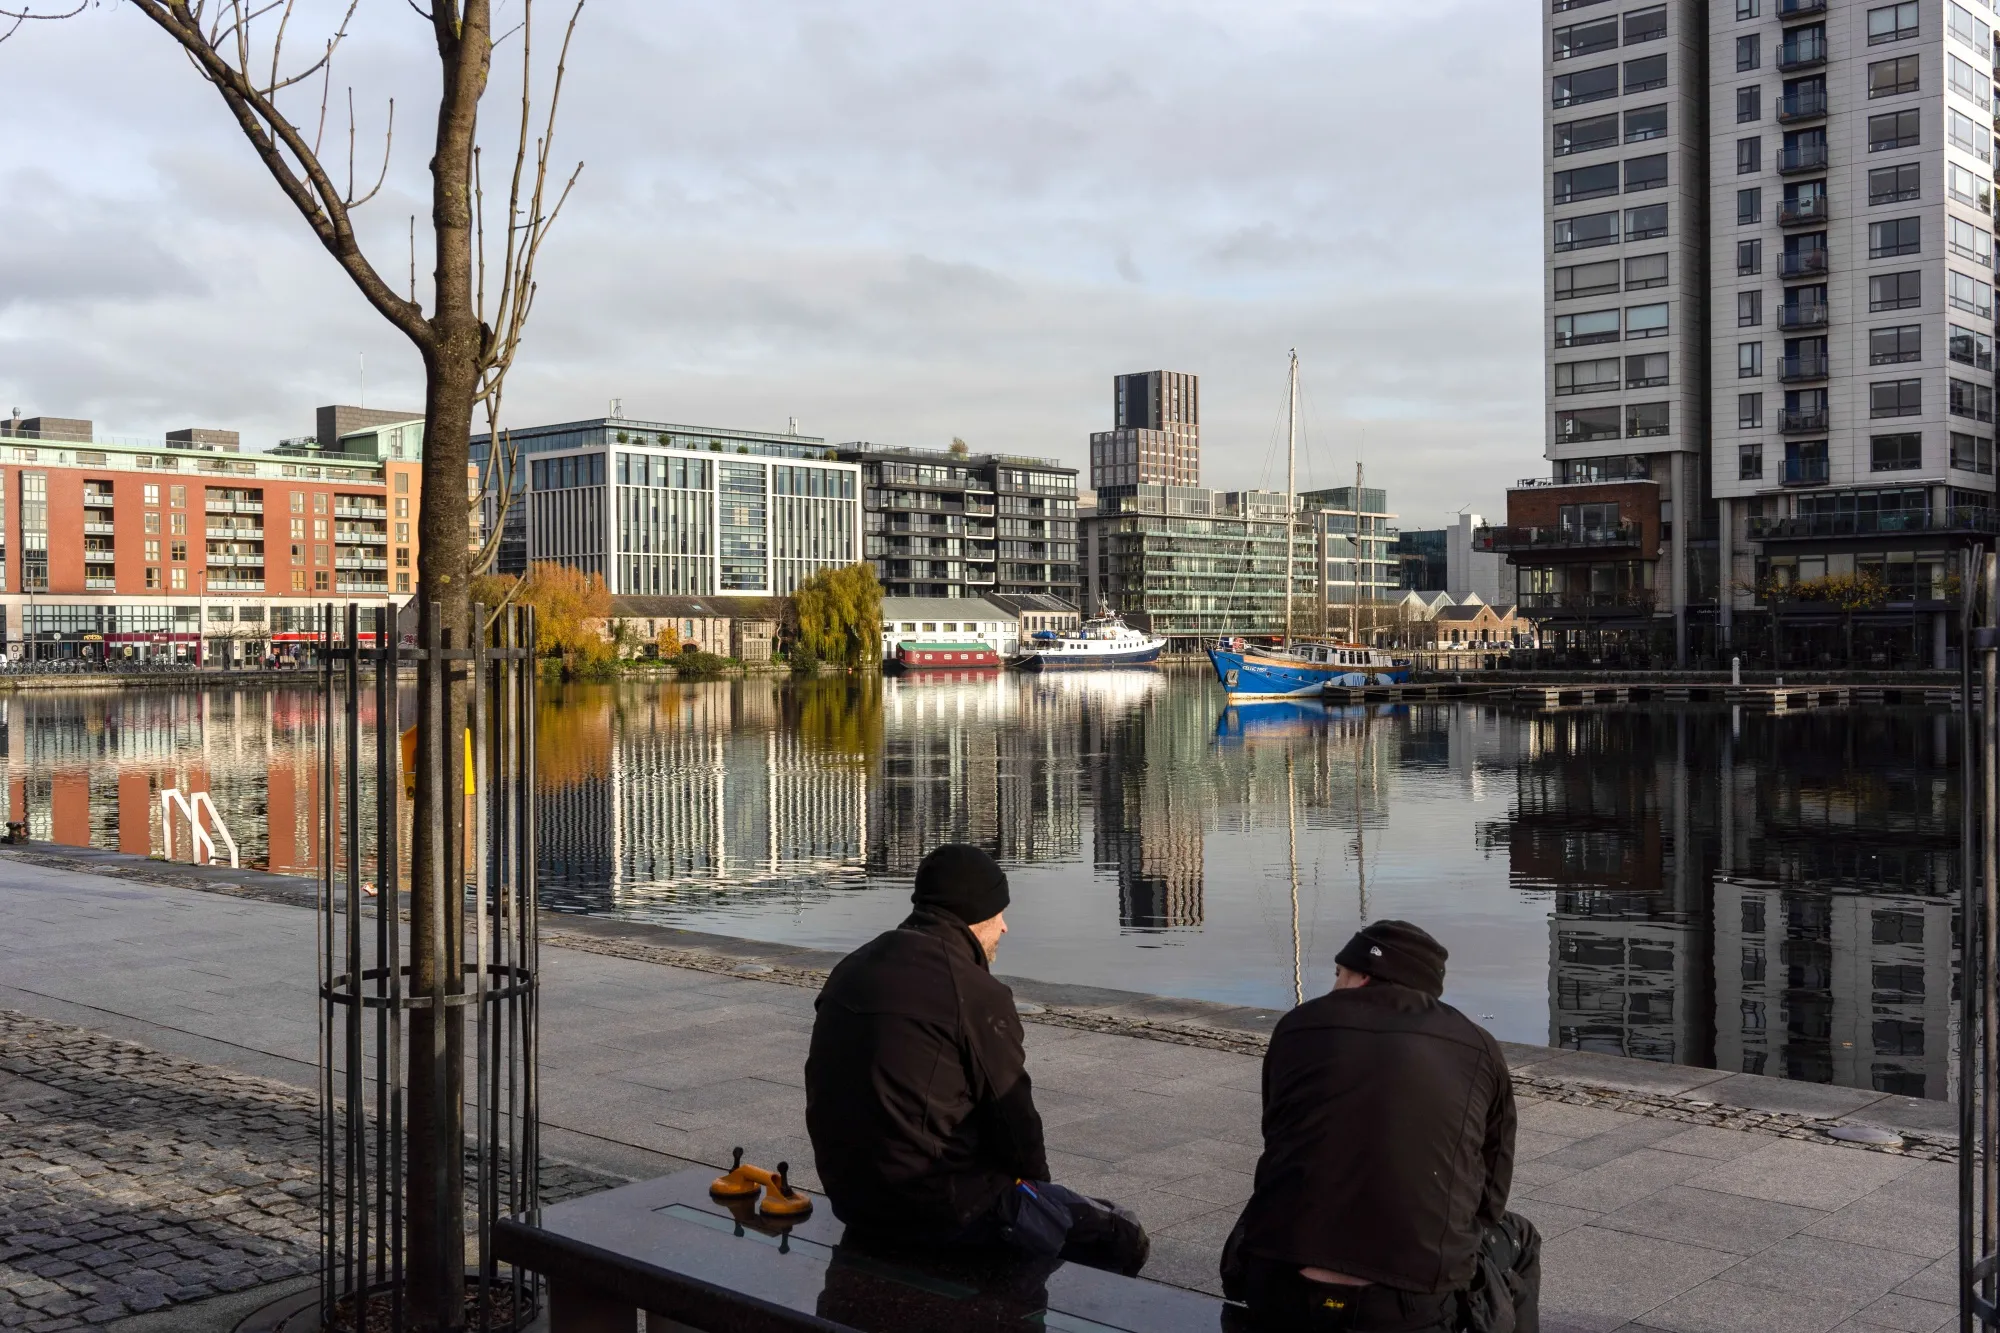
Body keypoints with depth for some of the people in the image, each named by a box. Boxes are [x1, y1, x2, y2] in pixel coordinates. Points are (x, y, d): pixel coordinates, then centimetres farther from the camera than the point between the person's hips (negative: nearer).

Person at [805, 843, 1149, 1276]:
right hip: (940, 1207, -9)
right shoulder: (977, 995, -17)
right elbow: (1013, 1115, -12)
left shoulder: (853, 968, 8)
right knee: (1121, 1239, 3)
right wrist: (1036, 1173, 10)